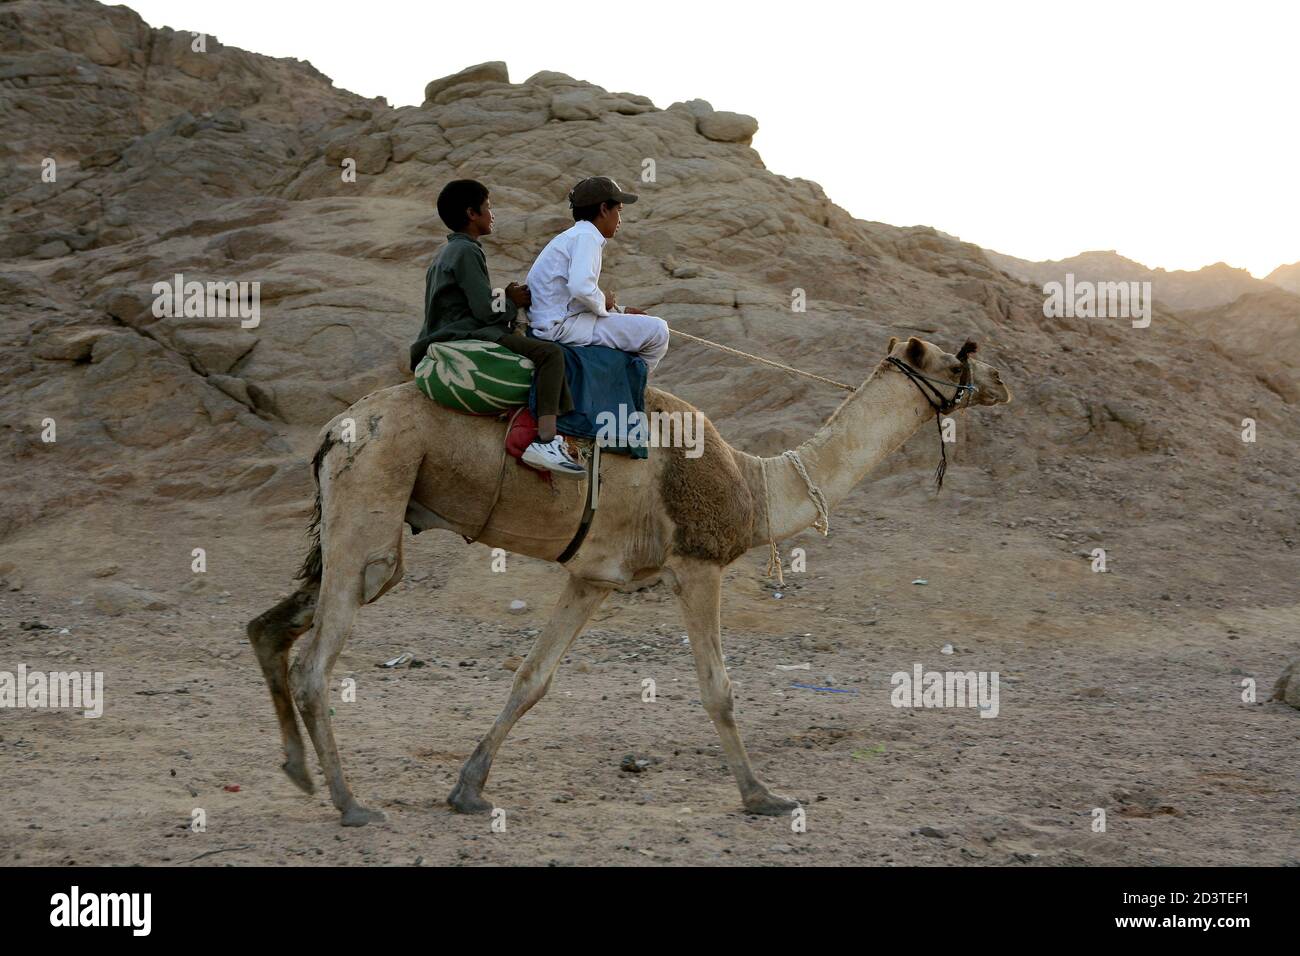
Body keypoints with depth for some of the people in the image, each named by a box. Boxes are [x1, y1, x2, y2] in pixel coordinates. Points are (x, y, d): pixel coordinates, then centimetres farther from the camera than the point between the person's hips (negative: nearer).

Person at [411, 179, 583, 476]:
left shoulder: (446, 253, 23)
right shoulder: (467, 252, -10)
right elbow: (486, 311, -16)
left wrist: (507, 298, 13)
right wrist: (512, 301, 4)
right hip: (467, 339, -11)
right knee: (550, 354, -20)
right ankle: (545, 442, -32)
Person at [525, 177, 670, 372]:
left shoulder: (574, 236, 19)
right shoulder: (586, 237, -13)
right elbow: (581, 289, -30)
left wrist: (620, 311, 14)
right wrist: (603, 302, -9)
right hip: (562, 325, -11)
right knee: (657, 331, -11)